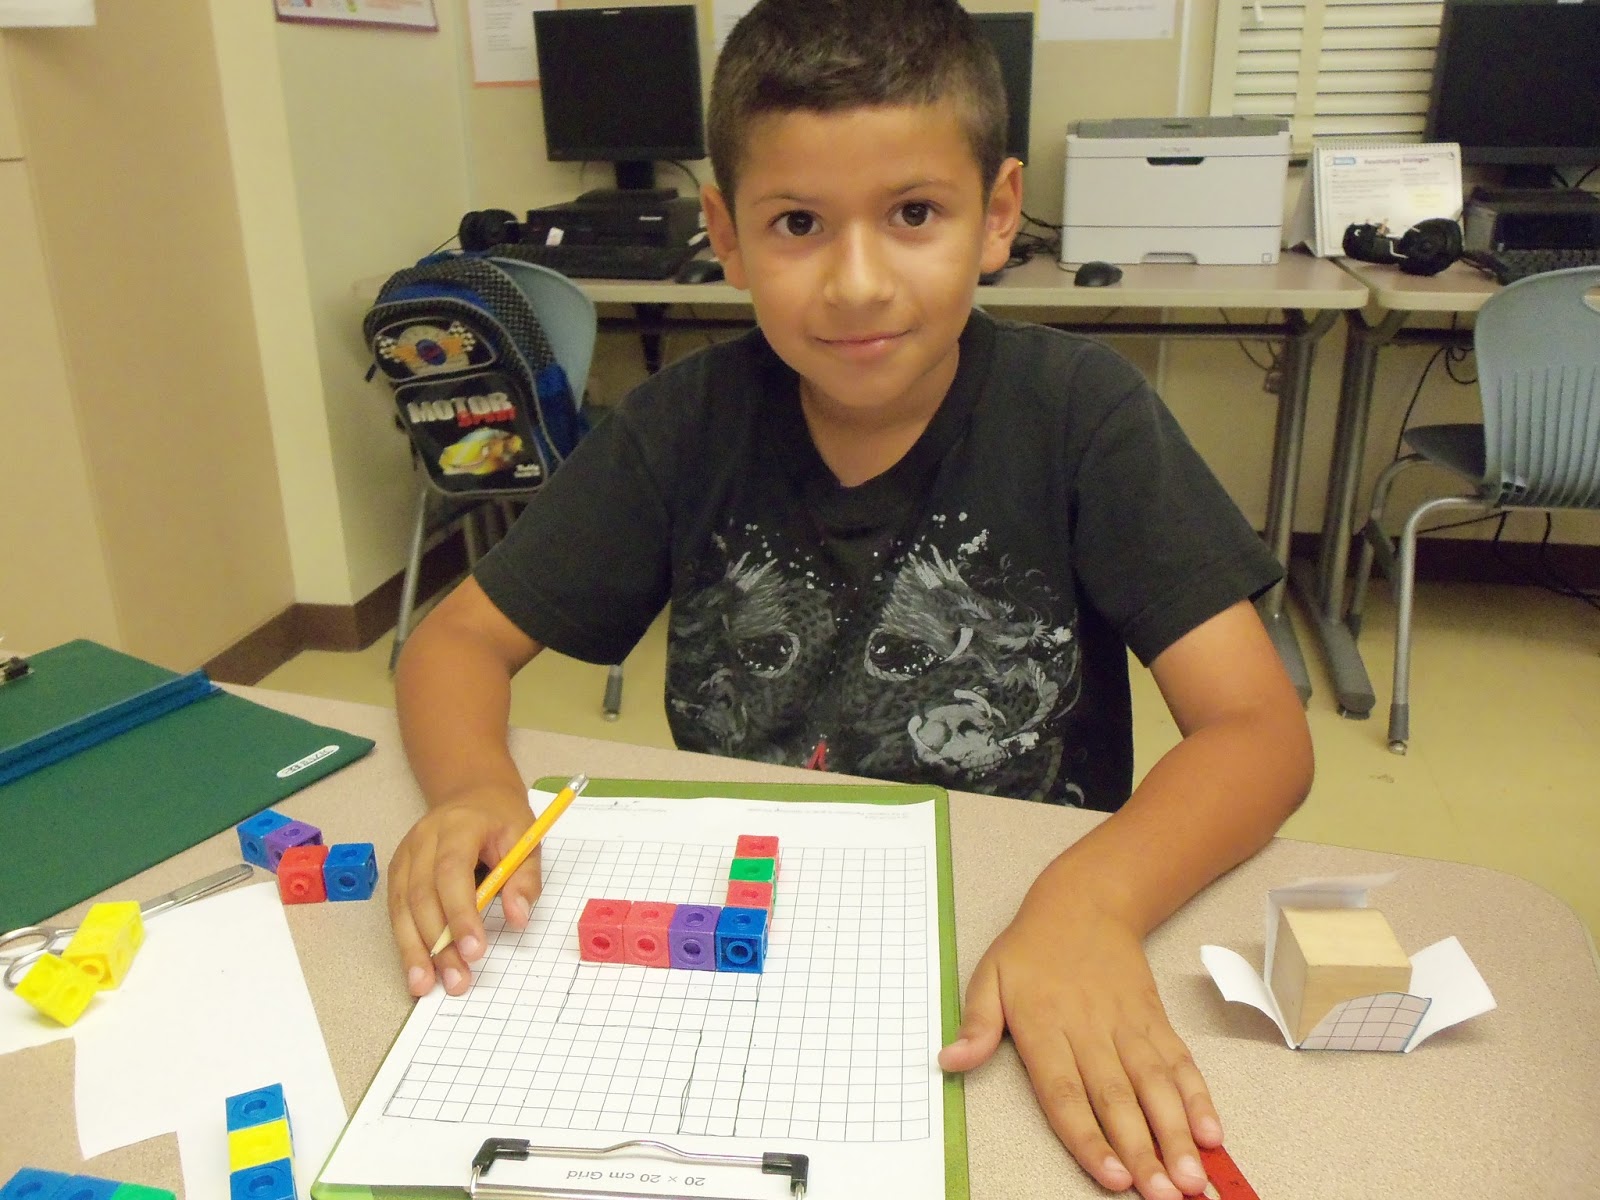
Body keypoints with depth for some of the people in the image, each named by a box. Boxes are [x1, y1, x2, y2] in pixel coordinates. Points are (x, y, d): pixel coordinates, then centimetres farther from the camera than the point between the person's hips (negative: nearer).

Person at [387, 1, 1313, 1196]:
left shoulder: (1079, 412, -11)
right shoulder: (687, 424, -5)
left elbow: (1261, 728, -14)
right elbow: (461, 637, 2)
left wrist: (1092, 902, -34)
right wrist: (475, 789, -21)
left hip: (1006, 953, 0)